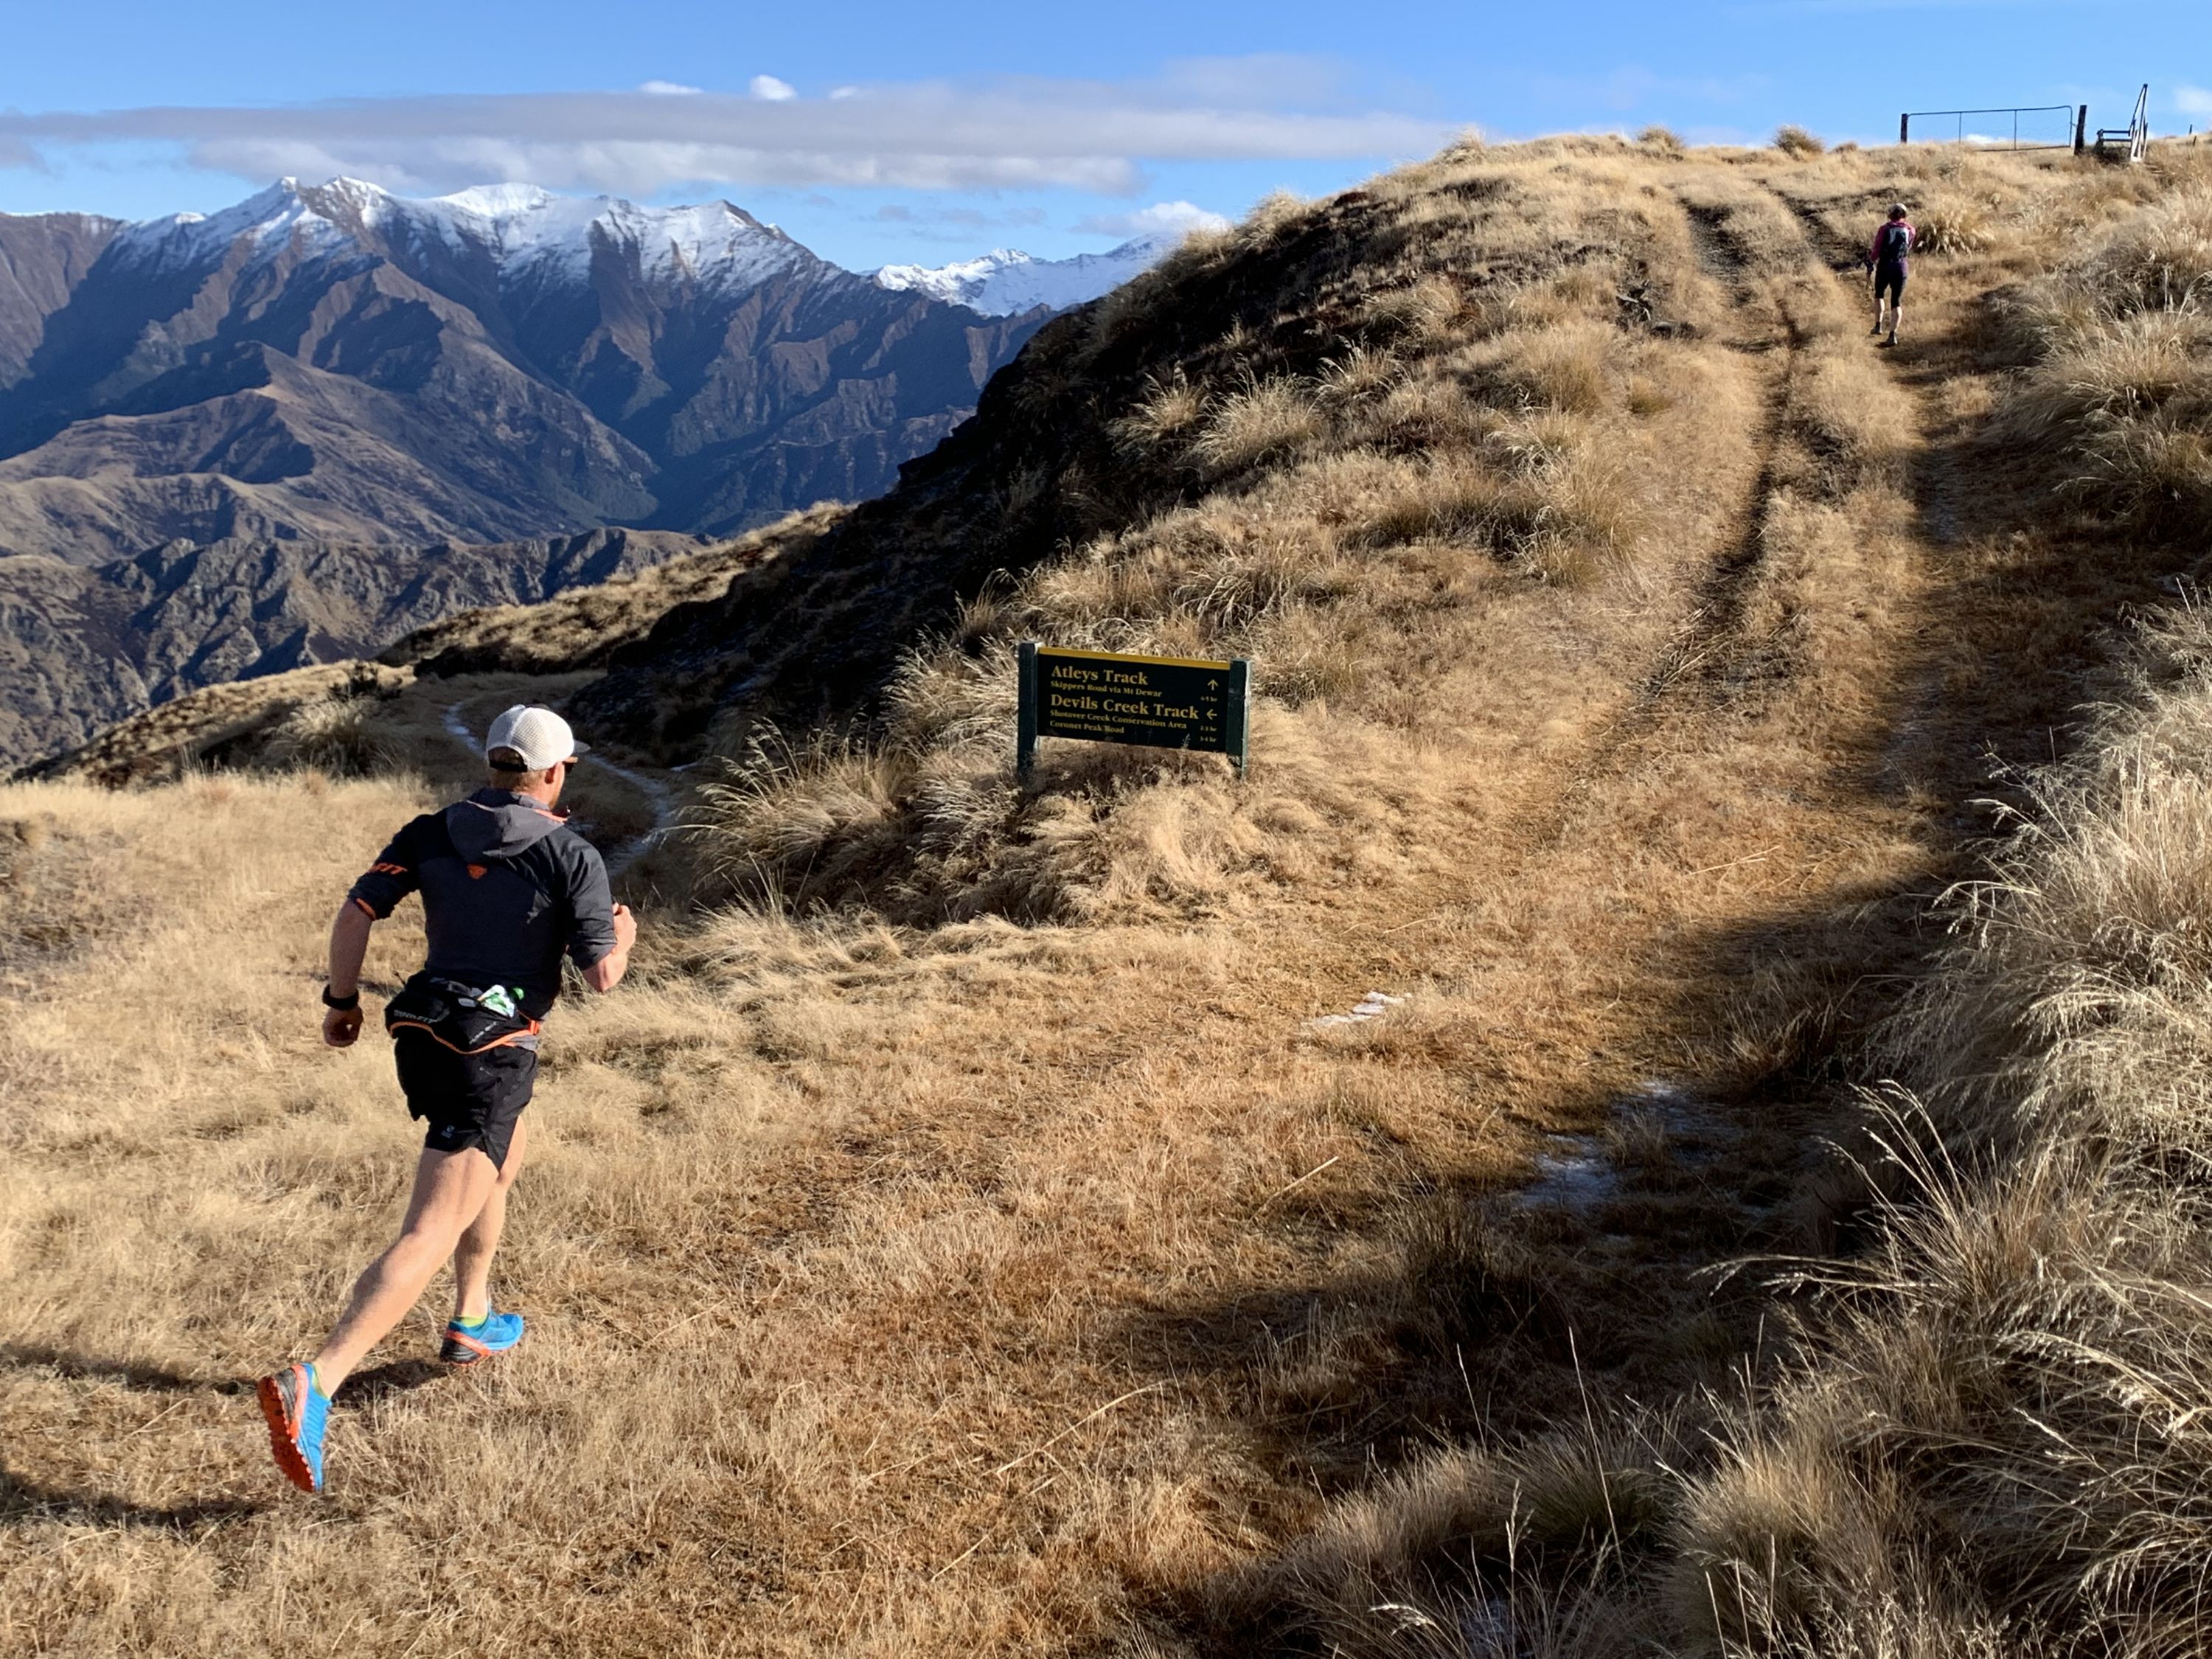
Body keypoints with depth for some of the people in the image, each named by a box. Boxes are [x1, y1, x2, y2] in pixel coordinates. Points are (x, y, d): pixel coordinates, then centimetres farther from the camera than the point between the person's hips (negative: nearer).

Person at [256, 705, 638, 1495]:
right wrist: (622, 935, 12)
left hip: (420, 1035, 7)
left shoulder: (430, 834, 6)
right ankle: (311, 1383, -28)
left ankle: (472, 1322, 43)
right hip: (492, 1052, -7)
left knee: (505, 1156, 34)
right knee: (430, 1236, -12)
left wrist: (341, 1000, 13)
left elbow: (354, 914, 0)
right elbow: (601, 974, -10)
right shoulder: (572, 856, -7)